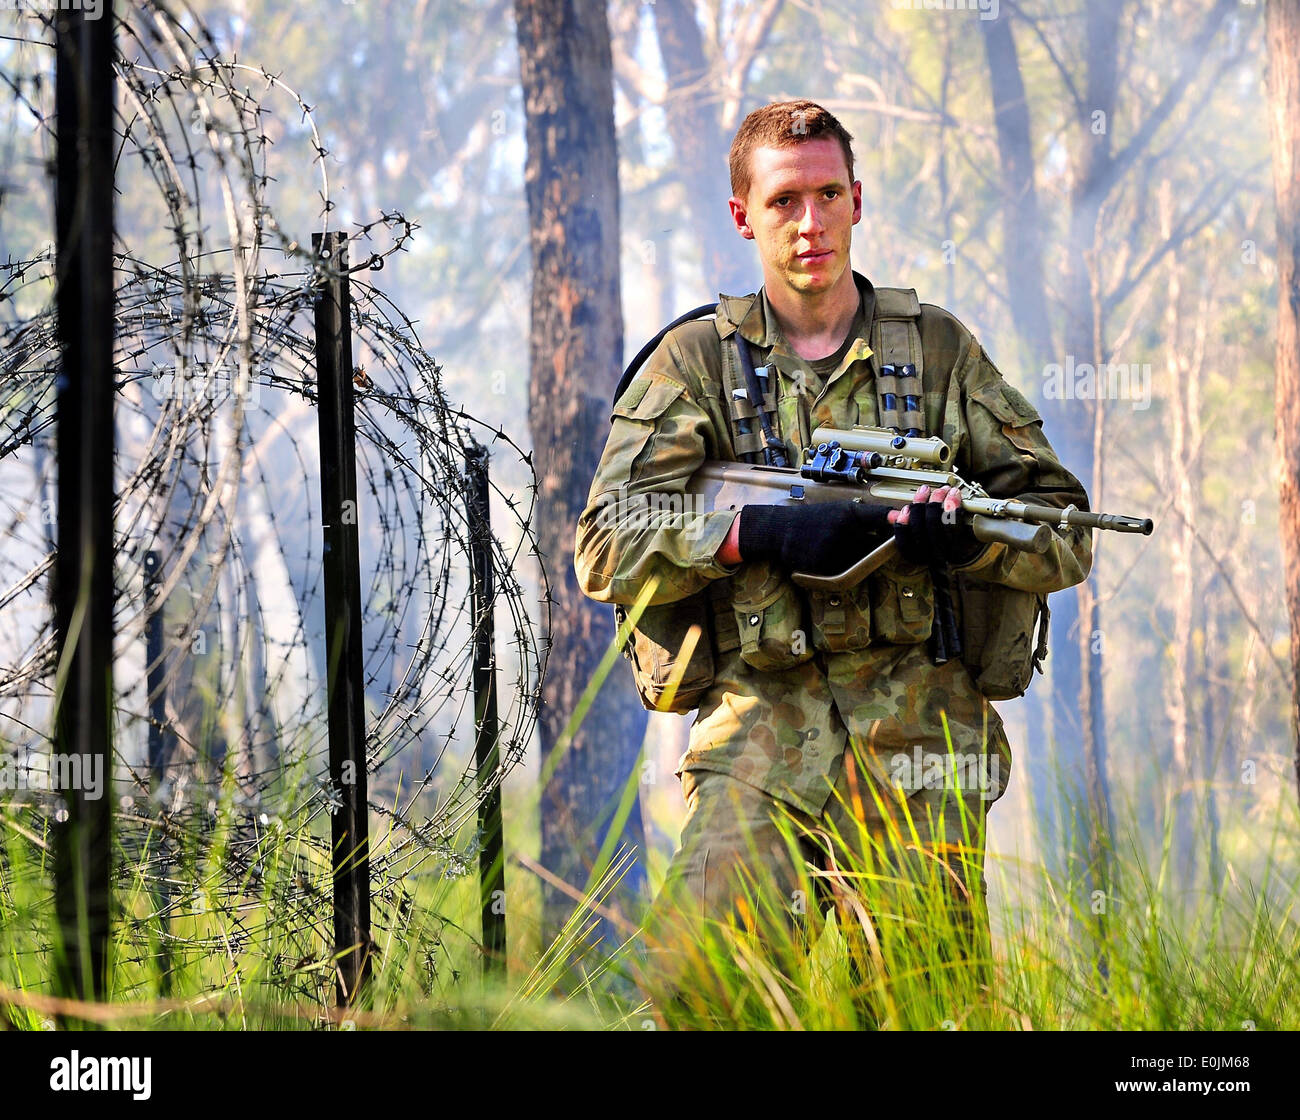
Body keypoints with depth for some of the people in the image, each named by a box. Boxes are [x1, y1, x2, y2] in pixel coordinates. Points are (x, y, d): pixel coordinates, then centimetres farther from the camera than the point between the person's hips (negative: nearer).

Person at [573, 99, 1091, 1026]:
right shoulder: (698, 359, 9)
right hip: (760, 735, -1)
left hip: (920, 740, 1)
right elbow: (604, 549, 0)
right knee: (694, 983, -17)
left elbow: (1067, 539, 10)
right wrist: (761, 533, -14)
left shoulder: (939, 348, 12)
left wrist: (966, 536, -12)